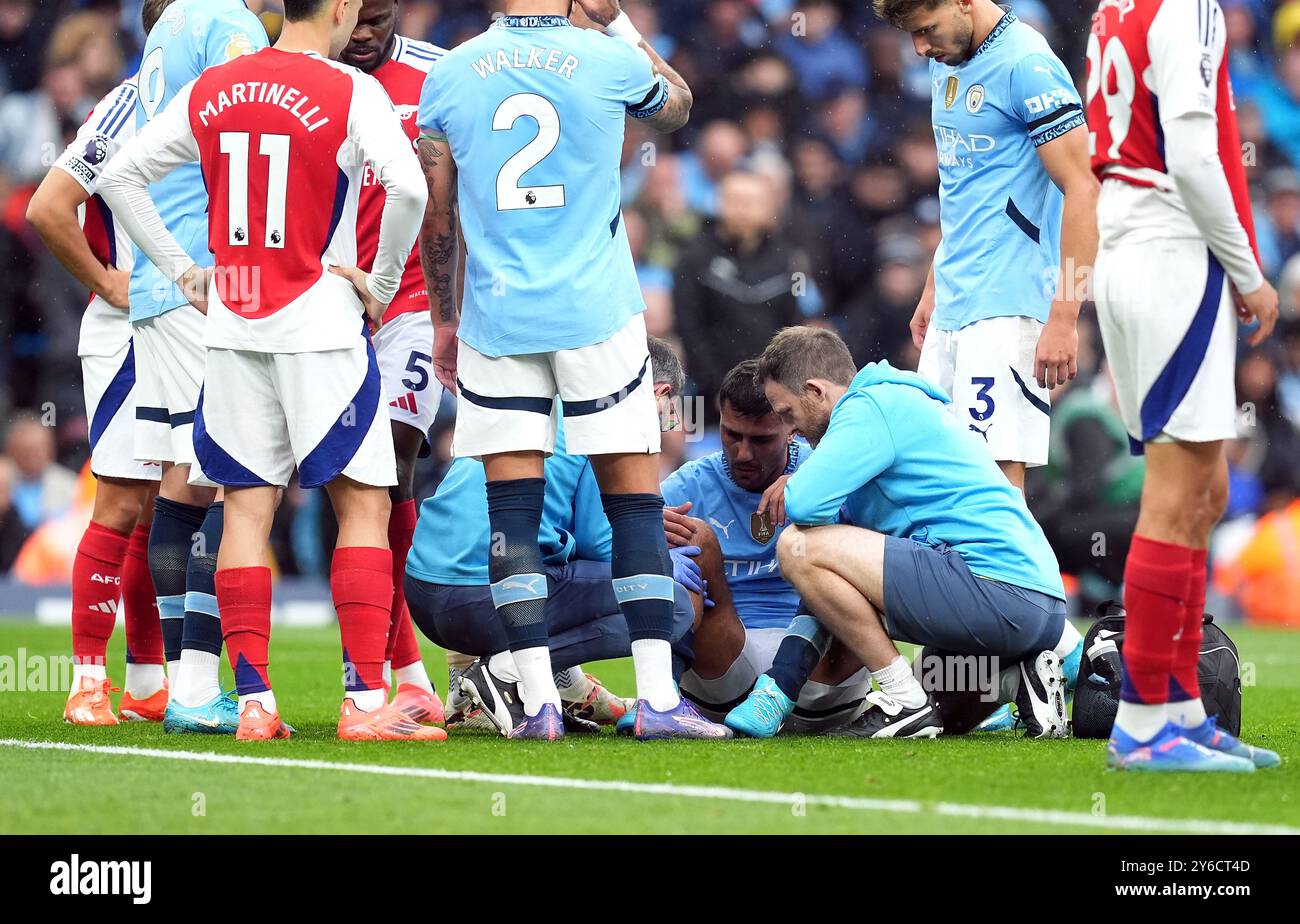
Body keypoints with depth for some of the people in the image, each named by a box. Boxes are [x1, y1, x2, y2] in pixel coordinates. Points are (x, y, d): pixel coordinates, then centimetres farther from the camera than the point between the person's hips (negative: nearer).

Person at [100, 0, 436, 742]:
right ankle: (364, 702, -7)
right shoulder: (351, 93, -9)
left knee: (248, 506, 7)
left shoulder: (210, 91, 7)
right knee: (364, 505, 0)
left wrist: (182, 271, 14)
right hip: (321, 326, -5)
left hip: (232, 326, 5)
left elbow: (124, 175, 12)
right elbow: (408, 187, -22)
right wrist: (383, 285, -9)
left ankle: (254, 702, 4)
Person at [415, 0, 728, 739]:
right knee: (635, 499, 3)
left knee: (512, 507, 4)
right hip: (597, 316, -1)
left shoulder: (451, 74, 1)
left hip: (497, 318, 1)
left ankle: (539, 700, -1)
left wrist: (444, 318, 19)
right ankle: (657, 697, -1)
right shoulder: (609, 61, -5)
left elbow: (436, 216, 8)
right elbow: (677, 109, 20)